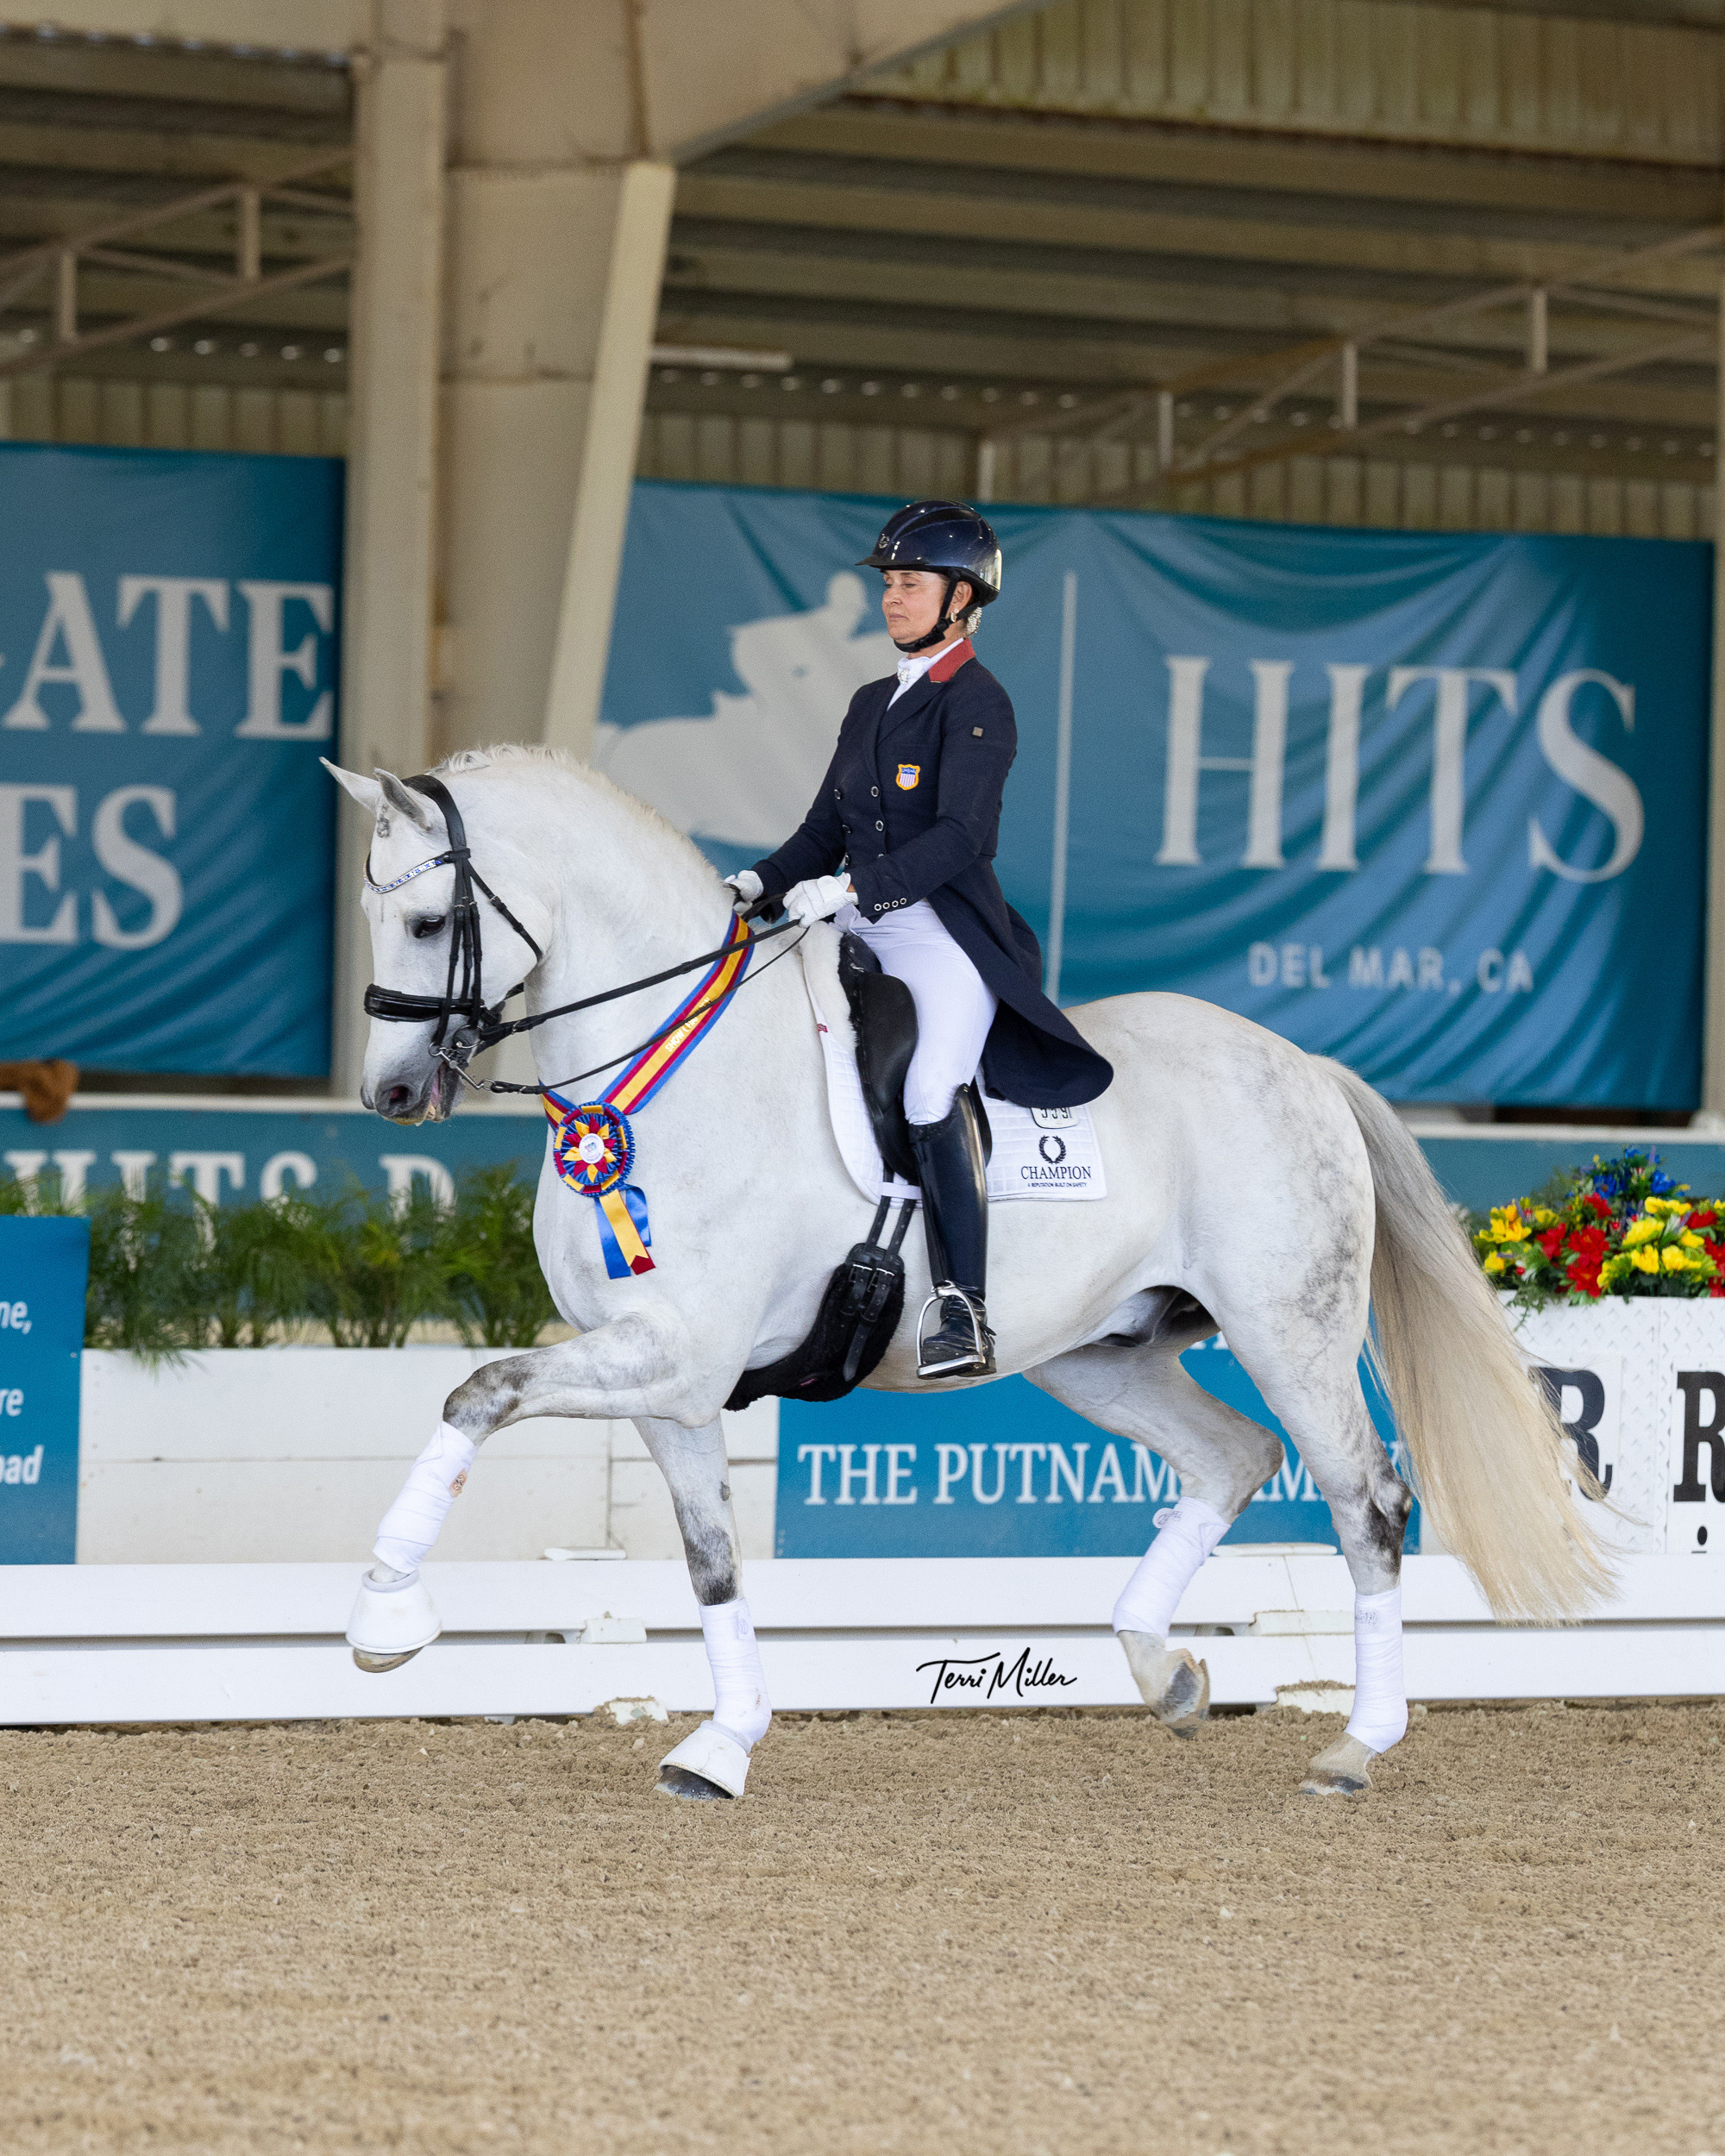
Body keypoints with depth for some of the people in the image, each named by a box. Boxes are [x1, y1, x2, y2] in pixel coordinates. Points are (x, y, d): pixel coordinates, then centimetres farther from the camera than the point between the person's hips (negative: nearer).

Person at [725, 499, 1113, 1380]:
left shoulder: (977, 704, -4)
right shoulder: (872, 704, 20)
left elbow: (960, 837, -16)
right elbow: (825, 831, 21)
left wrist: (852, 887, -25)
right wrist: (760, 883, 2)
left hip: (945, 933, -8)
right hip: (857, 935, 8)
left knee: (931, 1089, -29)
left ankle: (965, 1316, -29)